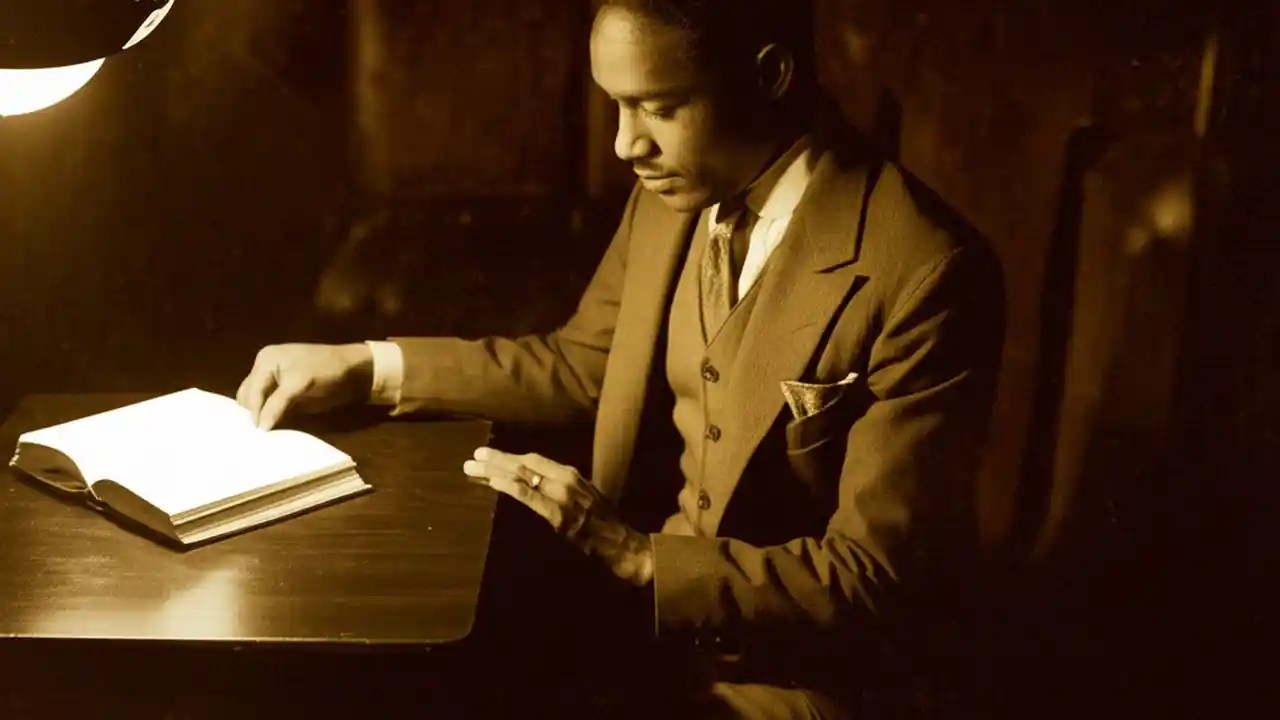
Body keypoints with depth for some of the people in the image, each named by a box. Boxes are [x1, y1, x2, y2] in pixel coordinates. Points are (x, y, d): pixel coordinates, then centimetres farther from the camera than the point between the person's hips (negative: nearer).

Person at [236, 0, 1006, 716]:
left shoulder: (925, 275, -23)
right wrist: (369, 365, 5)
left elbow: (877, 581, -20)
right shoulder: (674, 196, -1)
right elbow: (581, 364, 14)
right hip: (636, 594, 6)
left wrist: (637, 557, -27)